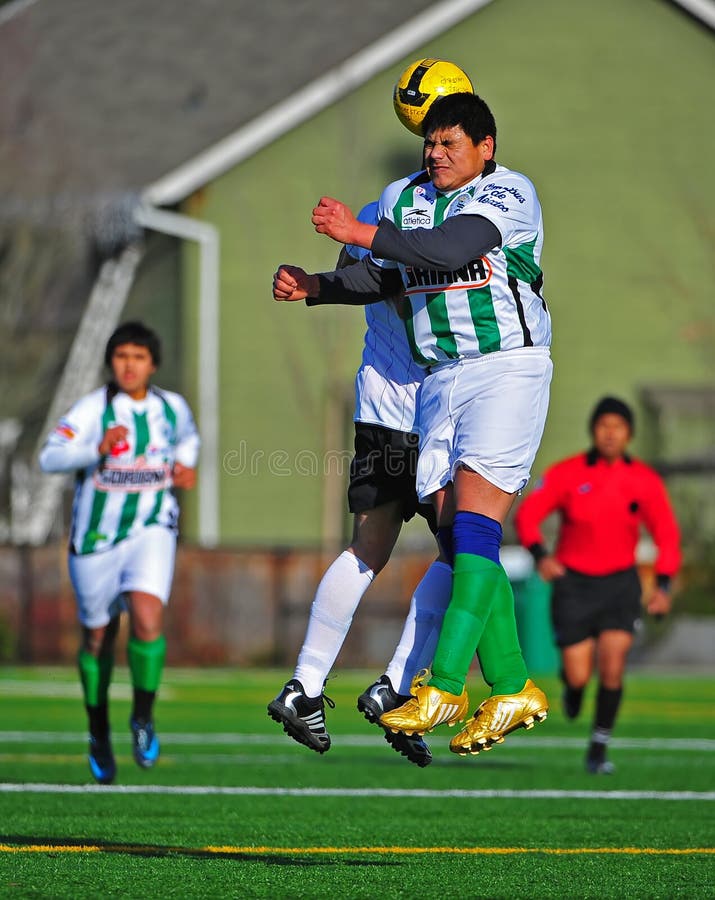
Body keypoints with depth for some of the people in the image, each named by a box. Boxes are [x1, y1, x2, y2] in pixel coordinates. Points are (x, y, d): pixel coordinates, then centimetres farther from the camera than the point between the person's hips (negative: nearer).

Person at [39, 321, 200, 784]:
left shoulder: (172, 407, 0)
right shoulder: (92, 408, -13)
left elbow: (187, 437, 24)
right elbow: (50, 458, -26)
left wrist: (186, 465, 4)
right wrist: (98, 448, -41)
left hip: (152, 531, 1)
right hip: (96, 536, -1)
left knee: (148, 620, -22)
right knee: (98, 639, 11)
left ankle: (143, 717, -2)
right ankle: (99, 735, 31)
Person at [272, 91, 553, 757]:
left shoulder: (508, 193, -7)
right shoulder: (410, 199, 16)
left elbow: (453, 248, -23)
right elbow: (386, 276, 17)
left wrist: (362, 233, -29)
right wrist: (314, 287, 1)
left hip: (506, 369, -7)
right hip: (440, 380, 7)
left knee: (474, 526, -17)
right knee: (455, 536, 0)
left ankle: (443, 687, -23)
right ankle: (513, 690, 7)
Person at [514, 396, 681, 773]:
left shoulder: (645, 481, -3)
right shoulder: (566, 474, -7)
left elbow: (666, 535, 3)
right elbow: (526, 515, -7)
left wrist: (663, 585, -10)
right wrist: (540, 555, -25)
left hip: (620, 583, 1)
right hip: (574, 583, -1)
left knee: (612, 666, -15)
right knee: (579, 677, -5)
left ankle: (599, 749, 0)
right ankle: (571, 687, 35)